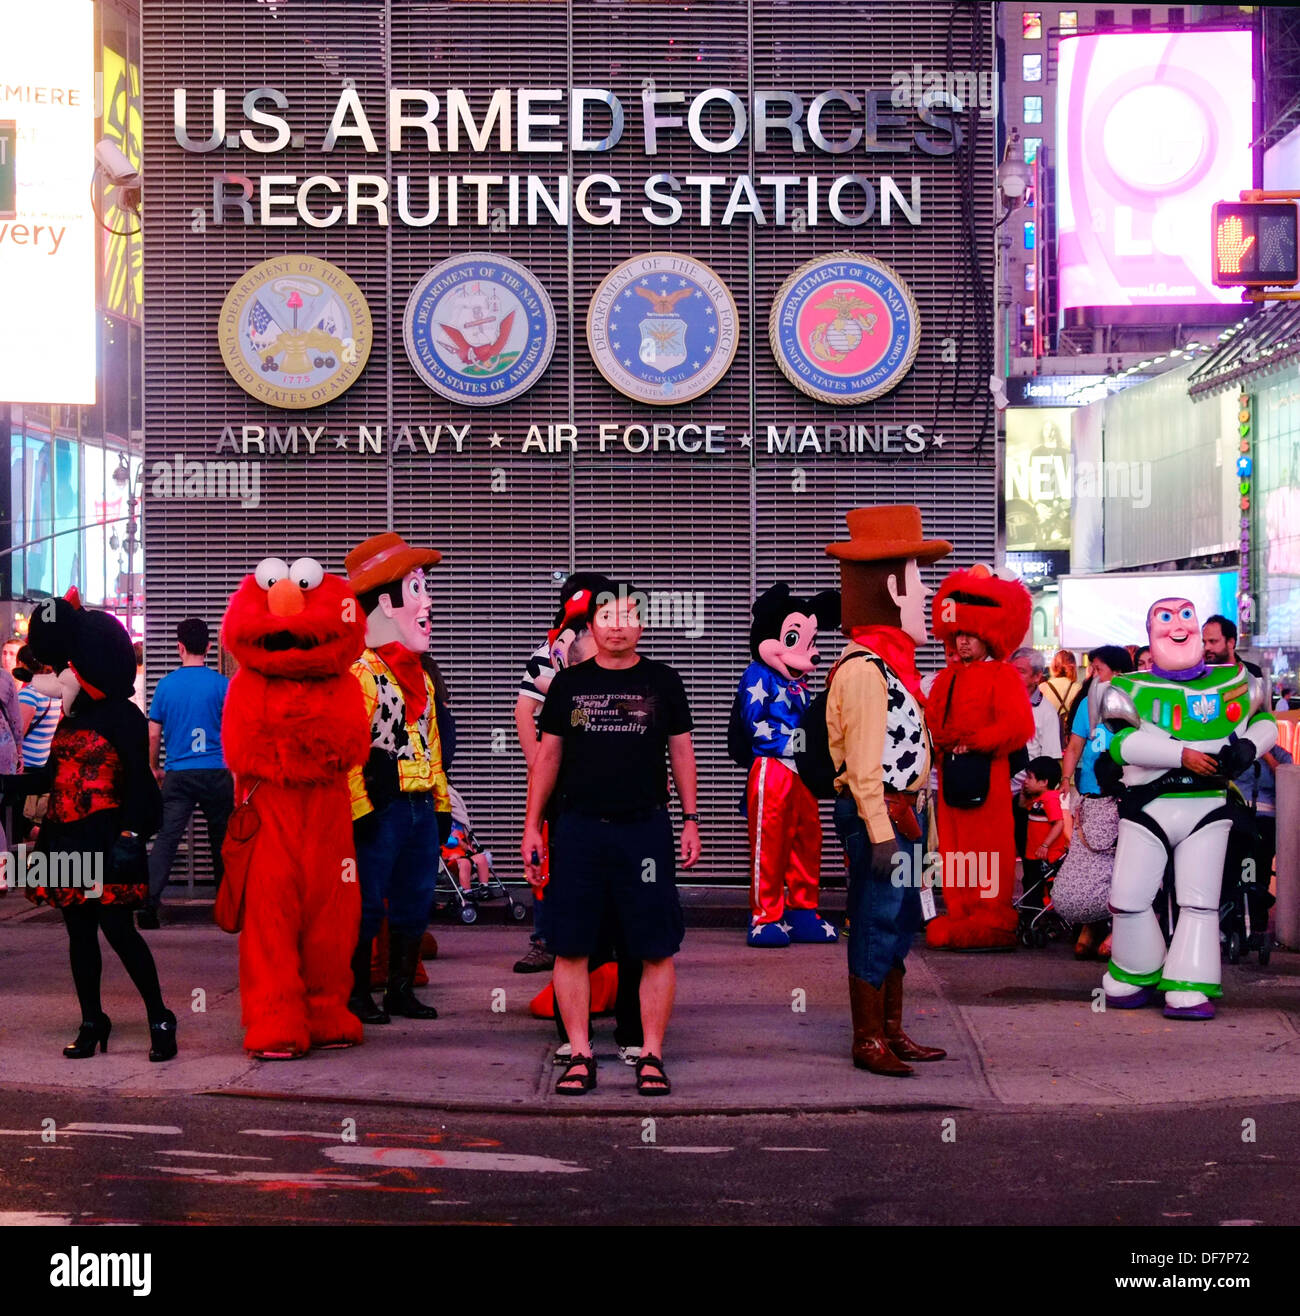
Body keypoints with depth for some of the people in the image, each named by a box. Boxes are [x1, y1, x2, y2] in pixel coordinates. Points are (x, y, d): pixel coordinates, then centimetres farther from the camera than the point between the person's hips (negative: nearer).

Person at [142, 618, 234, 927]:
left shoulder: (166, 685, 3)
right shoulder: (221, 684, -2)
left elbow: (153, 734, 6)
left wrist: (154, 768, 20)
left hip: (178, 774, 1)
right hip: (216, 773, -1)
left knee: (166, 839, -3)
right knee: (221, 840, 11)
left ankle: (149, 901, -16)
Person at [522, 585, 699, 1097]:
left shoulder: (662, 681, 8)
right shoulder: (569, 682, 9)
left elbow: (681, 751, 12)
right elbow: (547, 754, 12)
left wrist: (690, 819, 6)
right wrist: (532, 826, 8)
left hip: (646, 828, -1)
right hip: (579, 827, 1)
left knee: (656, 949, -2)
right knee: (571, 947, 1)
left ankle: (651, 1056, 8)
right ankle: (580, 1055, 10)